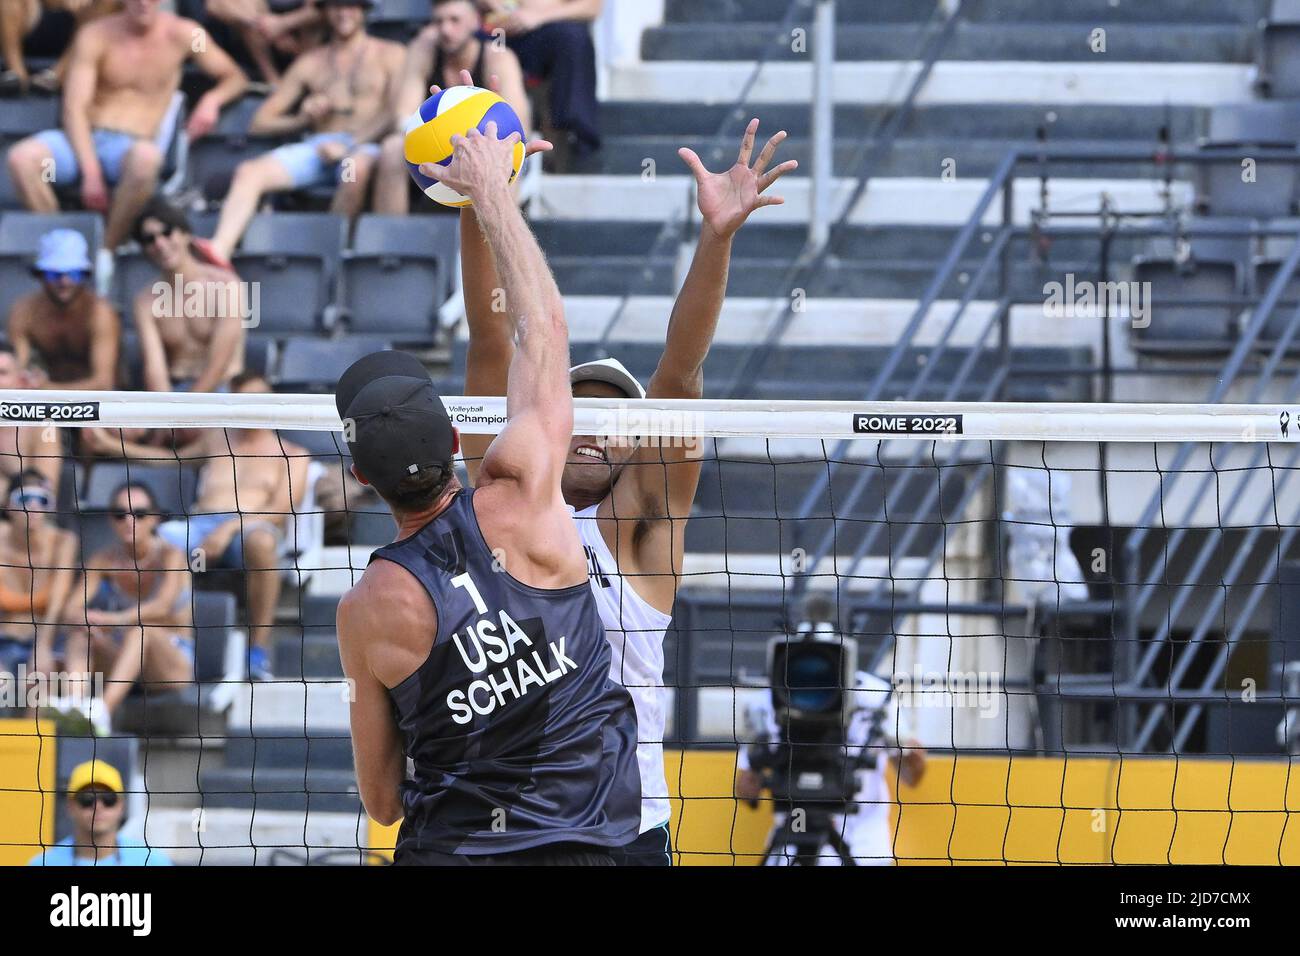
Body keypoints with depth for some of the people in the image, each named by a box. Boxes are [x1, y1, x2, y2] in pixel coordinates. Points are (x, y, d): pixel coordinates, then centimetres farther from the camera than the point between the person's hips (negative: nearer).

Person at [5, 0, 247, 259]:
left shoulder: (182, 34, 4)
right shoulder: (95, 36, 1)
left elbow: (235, 78, 15)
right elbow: (74, 109, -5)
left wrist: (212, 100, -10)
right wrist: (91, 172, -18)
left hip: (134, 144, -1)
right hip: (86, 141, 1)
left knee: (146, 157, -41)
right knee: (22, 158, -31)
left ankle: (106, 252, -25)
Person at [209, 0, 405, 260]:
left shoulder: (389, 55, 15)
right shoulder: (311, 62, 24)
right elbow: (260, 123, 21)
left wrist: (349, 145, -15)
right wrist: (302, 119, 0)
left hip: (366, 145, -3)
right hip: (318, 148, 3)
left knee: (357, 166, -41)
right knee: (249, 171, -24)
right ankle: (218, 253, -43)